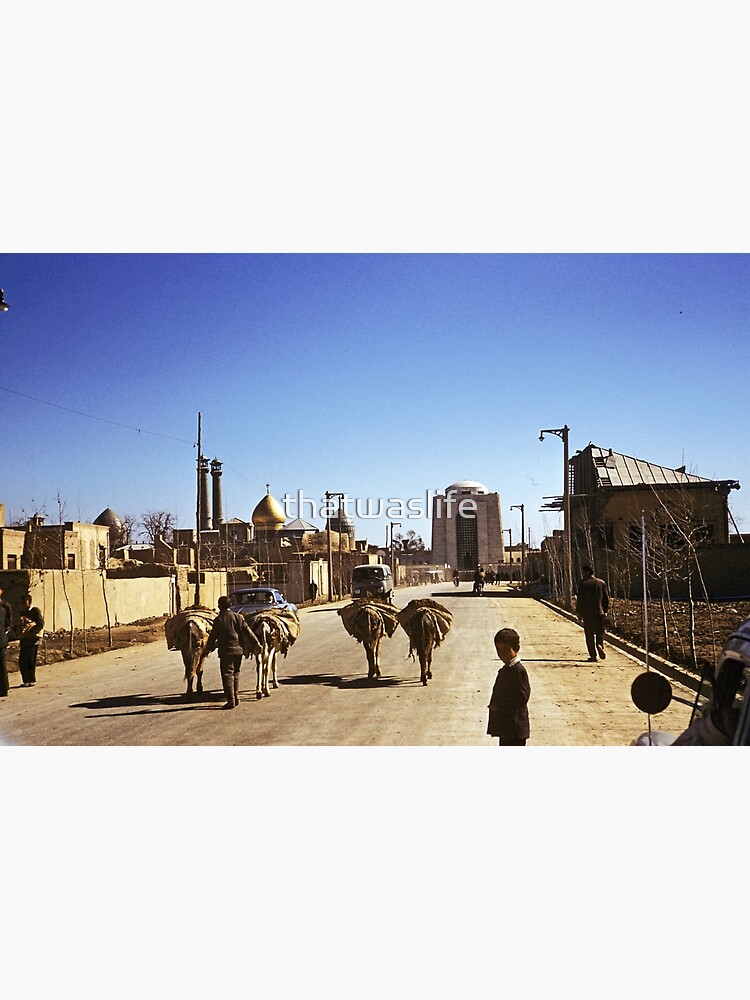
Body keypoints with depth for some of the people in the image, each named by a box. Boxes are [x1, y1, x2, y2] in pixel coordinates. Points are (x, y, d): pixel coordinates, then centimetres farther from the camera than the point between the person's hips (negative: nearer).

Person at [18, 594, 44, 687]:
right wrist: (20, 632, 5)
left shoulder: (35, 611, -3)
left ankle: (31, 681, 0)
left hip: (32, 640, -7)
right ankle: (26, 681, 13)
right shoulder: (22, 612, 19)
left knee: (30, 661, -7)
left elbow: (41, 624, -11)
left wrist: (30, 632, -19)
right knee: (21, 662, 4)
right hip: (23, 640, 7)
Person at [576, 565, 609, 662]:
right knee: (600, 631, 14)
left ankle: (593, 655, 3)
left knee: (589, 634, 4)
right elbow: (606, 598, 10)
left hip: (587, 613, -3)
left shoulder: (583, 583, -7)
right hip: (599, 612, 3)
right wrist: (605, 611, 18)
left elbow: (580, 599, -9)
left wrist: (578, 613, -2)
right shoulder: (601, 583, 7)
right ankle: (600, 645, -14)